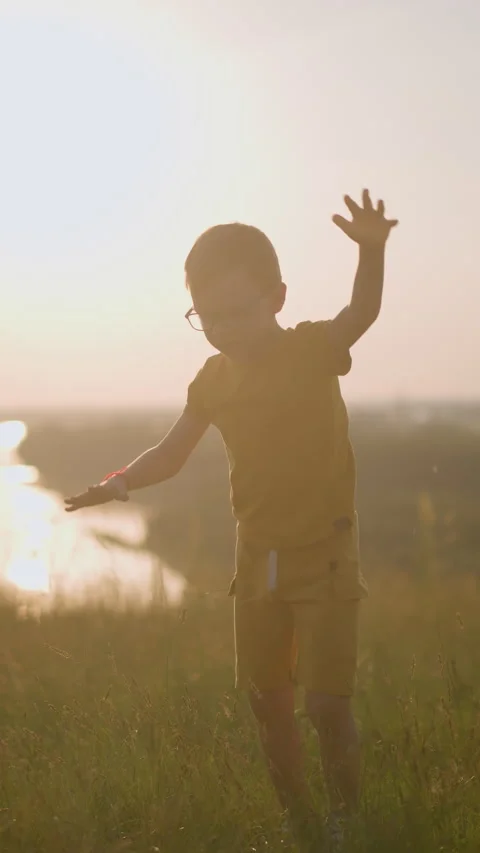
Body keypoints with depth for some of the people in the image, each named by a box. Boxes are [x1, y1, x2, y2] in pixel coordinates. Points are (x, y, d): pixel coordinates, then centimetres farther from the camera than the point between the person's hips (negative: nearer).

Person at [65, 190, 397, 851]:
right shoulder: (215, 380, 1)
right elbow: (172, 454, 7)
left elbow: (363, 311, -30)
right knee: (267, 700, 12)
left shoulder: (314, 349, -12)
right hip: (257, 560, 5)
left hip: (326, 556, -5)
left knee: (326, 702, -11)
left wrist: (371, 249, -49)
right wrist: (120, 482, -13)